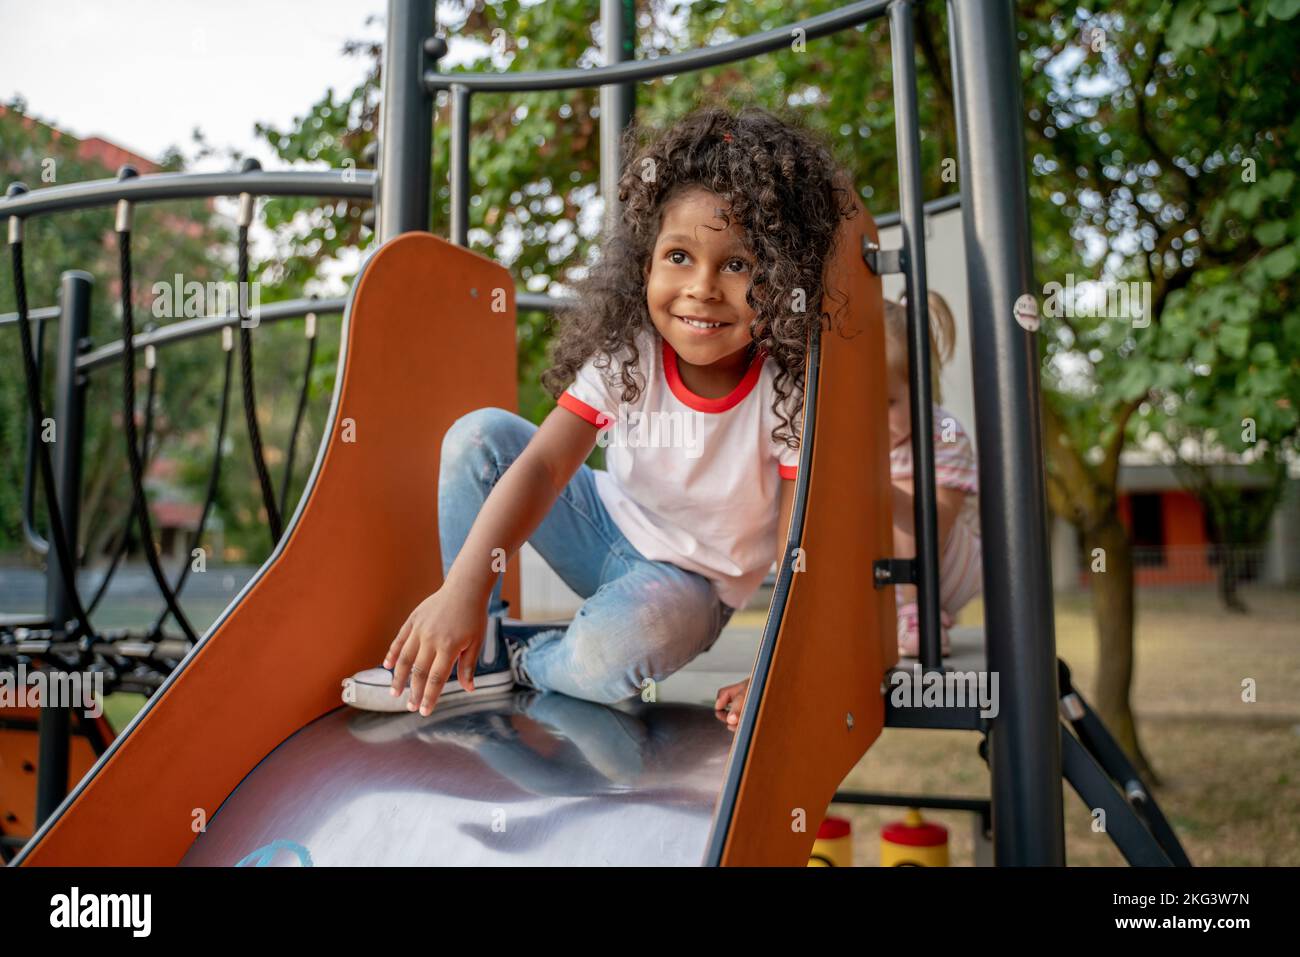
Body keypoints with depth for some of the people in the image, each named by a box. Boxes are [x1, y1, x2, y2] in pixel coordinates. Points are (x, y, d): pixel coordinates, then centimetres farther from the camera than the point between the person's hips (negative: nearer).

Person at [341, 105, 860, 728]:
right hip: (608, 528, 4)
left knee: (613, 654, -37)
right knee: (480, 435, -14)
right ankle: (476, 647, -5)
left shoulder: (788, 391, -24)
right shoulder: (625, 356, -16)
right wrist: (463, 588, -36)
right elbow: (543, 464, -25)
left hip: (688, 579, -3)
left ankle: (526, 660, -1)